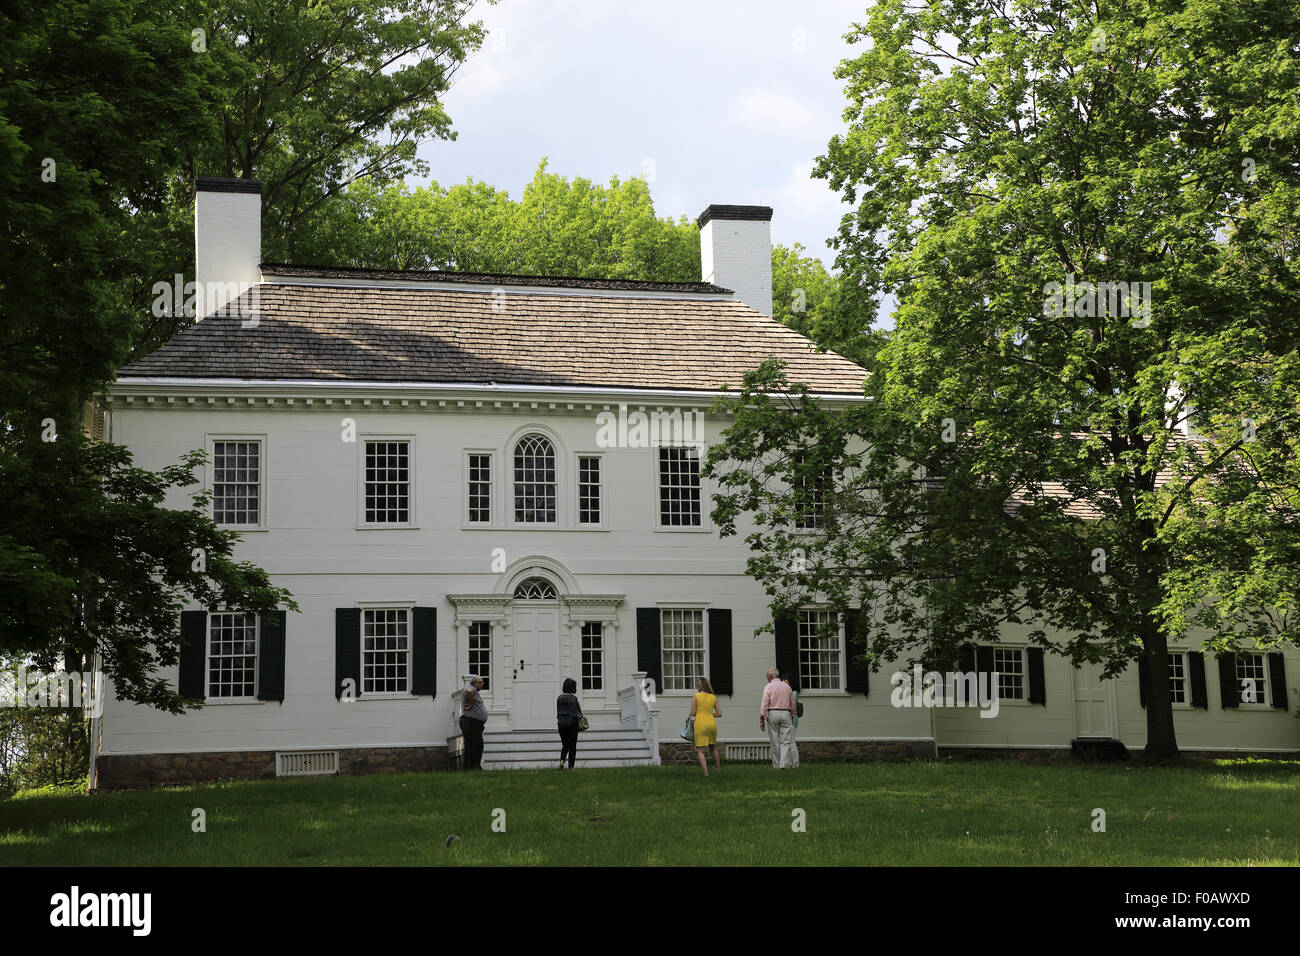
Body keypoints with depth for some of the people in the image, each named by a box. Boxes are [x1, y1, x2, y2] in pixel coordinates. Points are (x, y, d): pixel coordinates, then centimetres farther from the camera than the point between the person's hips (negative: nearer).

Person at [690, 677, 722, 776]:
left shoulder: (696, 696, -2)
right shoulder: (713, 697, 8)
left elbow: (693, 713, -5)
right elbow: (719, 714, 8)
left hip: (700, 723, -4)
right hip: (711, 722, 4)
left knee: (699, 750, -1)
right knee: (713, 747, 26)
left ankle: (706, 772, -16)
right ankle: (718, 769, 34)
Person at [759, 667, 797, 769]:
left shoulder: (768, 687, -4)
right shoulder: (787, 686, 10)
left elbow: (764, 704, -10)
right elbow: (792, 704, 16)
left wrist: (762, 719, -9)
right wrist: (792, 715, 28)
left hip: (772, 714, -3)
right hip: (785, 713, 3)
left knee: (775, 742, 5)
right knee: (785, 741, 1)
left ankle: (777, 765, 10)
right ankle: (783, 764, -13)